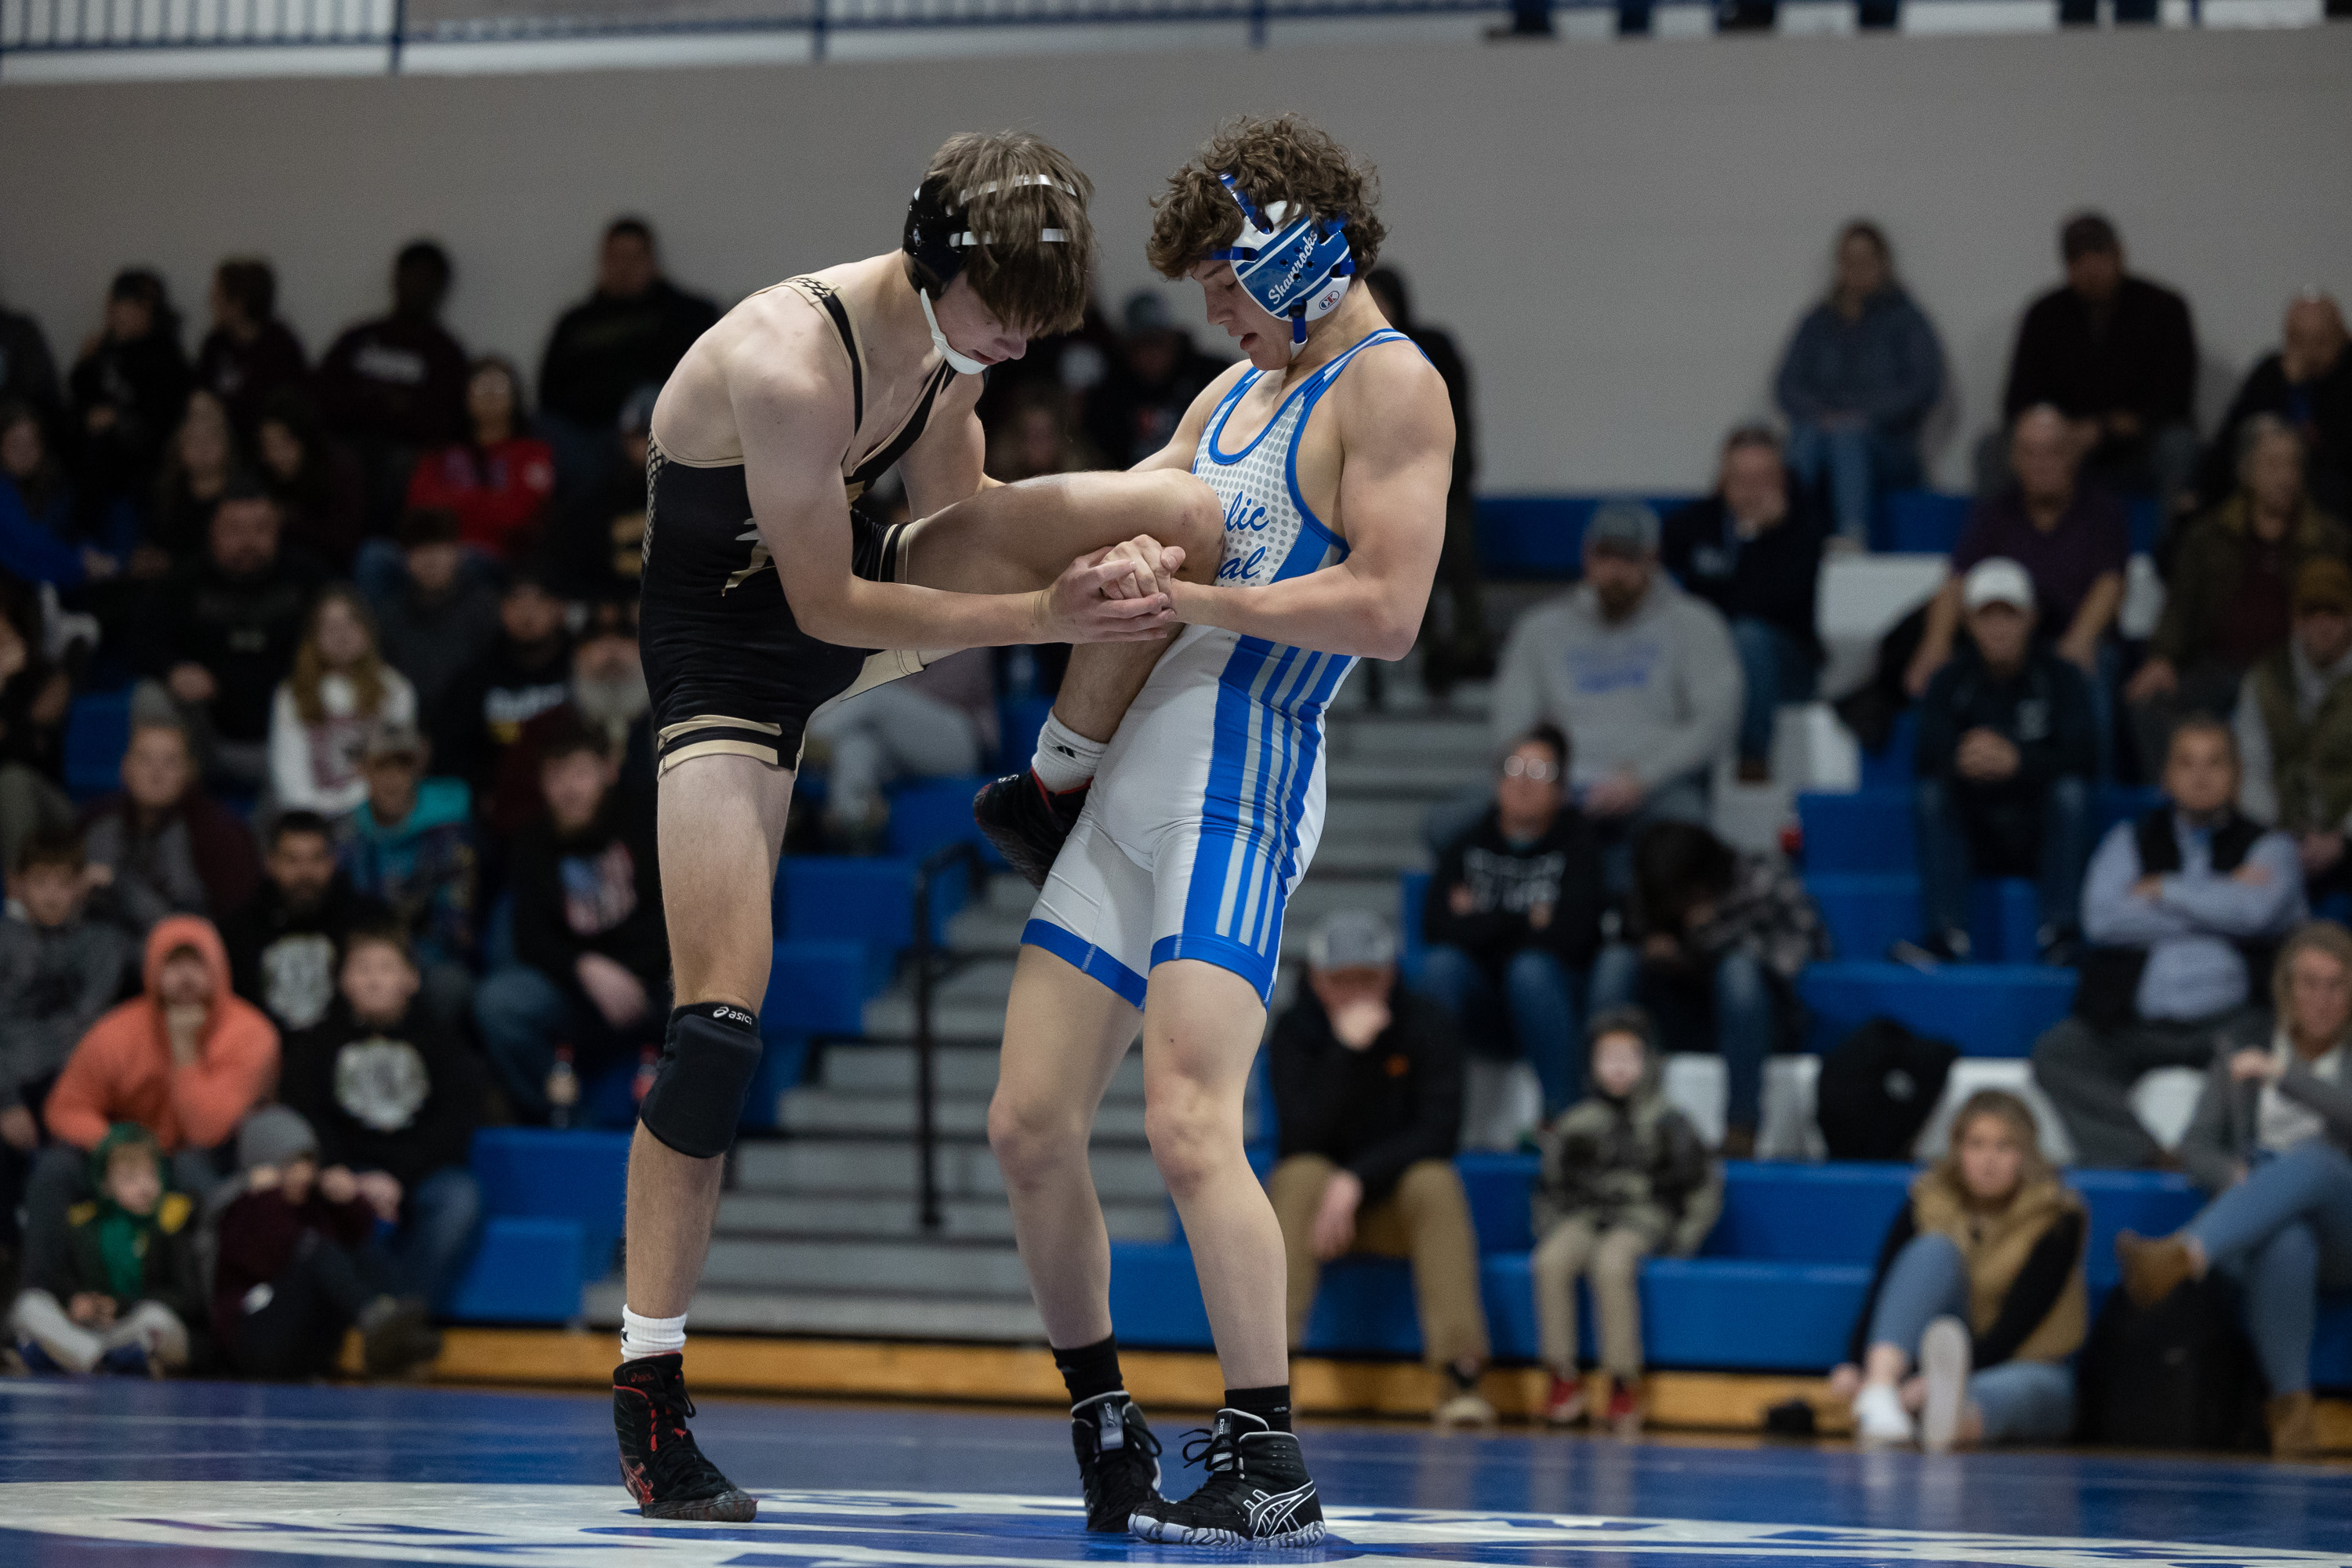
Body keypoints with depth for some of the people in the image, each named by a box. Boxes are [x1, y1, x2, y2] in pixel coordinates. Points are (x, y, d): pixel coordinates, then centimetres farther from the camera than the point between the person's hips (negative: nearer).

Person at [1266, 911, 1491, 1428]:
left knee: (1436, 1182, -32)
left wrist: (1357, 1181, -30)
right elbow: (1302, 1136, -21)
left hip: (1396, 1207, 0)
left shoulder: (1428, 1028, -8)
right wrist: (1347, 1050, -31)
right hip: (1321, 1193, 0)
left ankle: (1460, 1375, -37)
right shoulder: (1295, 1030, -8)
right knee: (1302, 1174, -33)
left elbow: (1438, 1132, -18)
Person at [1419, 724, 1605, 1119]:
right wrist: (1526, 923, -8)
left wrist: (1485, 923, -5)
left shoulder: (1577, 842, -1)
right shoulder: (1469, 841, 7)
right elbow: (1437, 927, -8)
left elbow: (1569, 936, -14)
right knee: (1441, 963, -28)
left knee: (1531, 968, -34)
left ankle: (1563, 1111, -32)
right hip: (1481, 1006, 2)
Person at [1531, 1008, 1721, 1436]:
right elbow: (1551, 1187, 19)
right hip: (1585, 1216, 3)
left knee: (1611, 1263, -37)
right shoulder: (1577, 1124, 11)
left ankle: (1624, 1383, -27)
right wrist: (1550, 1231, 4)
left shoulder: (1667, 1123, 4)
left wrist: (1684, 1239, -1)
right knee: (1552, 1261, -31)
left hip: (1643, 1220, -3)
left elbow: (1703, 1187, 9)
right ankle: (1563, 1380, -22)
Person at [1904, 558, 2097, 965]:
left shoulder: (2060, 678, -2)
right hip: (1974, 837, 1)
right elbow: (1928, 759, -14)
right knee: (1930, 791, -25)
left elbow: (2083, 758, -18)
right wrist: (1960, 763, -39)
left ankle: (2059, 930, -31)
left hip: (2044, 837, -1)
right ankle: (1946, 935, -33)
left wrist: (2017, 761, -38)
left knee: (2071, 789, -29)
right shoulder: (1949, 683, 2)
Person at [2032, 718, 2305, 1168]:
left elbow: (2257, 911, -10)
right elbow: (2103, 920, -2)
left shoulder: (2267, 846, 13)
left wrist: (2164, 890, 1)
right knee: (2055, 1051, -25)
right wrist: (2218, 908, -2)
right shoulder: (2131, 841, 18)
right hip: (2134, 1026, 2)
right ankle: (2151, 1152, -33)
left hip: (2227, 1026, -2)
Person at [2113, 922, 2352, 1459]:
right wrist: (2234, 1176, -11)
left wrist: (2283, 1075, -16)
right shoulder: (2243, 1047, 17)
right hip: (2255, 1226, 1)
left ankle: (2178, 1255, -62)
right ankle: (2290, 1404, -43)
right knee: (2285, 1245, -40)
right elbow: (2196, 1144, 11)